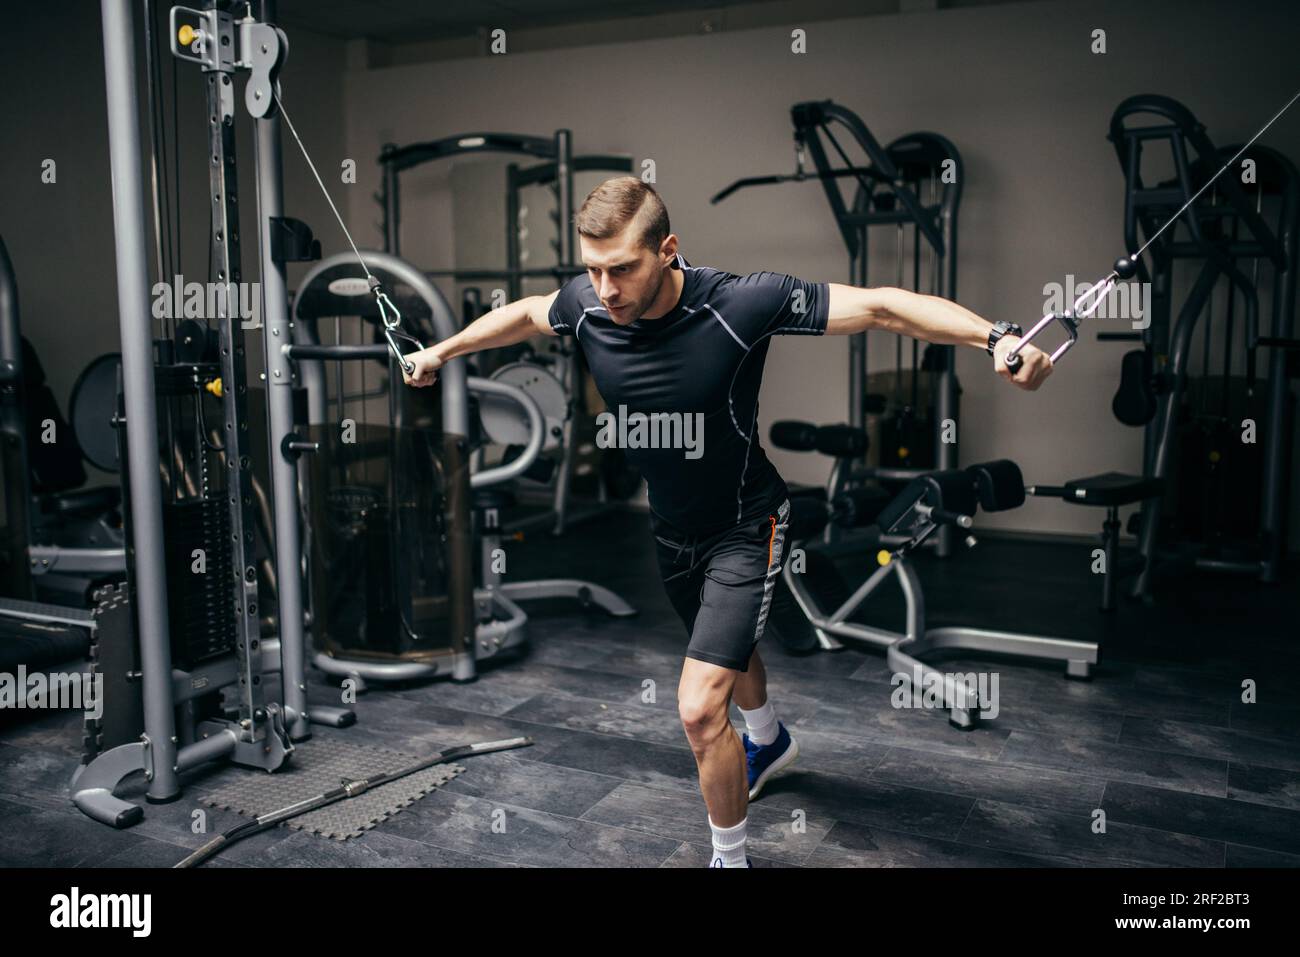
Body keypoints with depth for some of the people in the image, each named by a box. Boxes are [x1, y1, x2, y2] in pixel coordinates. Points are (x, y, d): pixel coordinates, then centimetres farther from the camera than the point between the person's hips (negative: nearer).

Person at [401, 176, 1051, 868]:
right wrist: (441, 351, 21)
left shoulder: (737, 303, -31)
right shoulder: (585, 304, -16)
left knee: (700, 710, -15)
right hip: (670, 527, 6)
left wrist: (996, 338, -40)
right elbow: (525, 313, 8)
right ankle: (768, 741, 64)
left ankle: (730, 858, 12)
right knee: (725, 642, 32)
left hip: (744, 527, -6)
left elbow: (879, 306, -29)